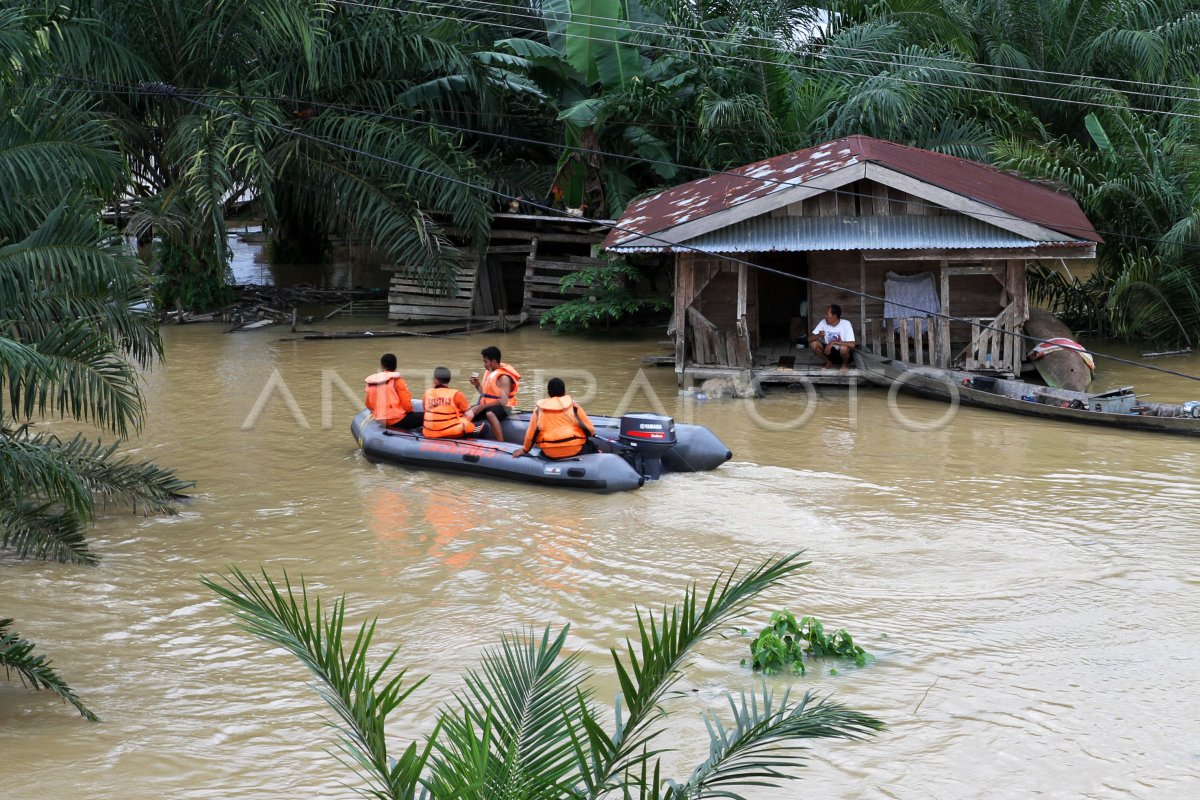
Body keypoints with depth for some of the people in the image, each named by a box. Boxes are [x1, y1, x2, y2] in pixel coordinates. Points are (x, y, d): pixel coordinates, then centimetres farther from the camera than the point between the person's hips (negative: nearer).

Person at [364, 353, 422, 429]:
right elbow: (406, 402, -11)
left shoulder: (371, 381, 4)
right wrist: (411, 411, 10)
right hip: (397, 419, -7)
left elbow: (368, 405, 12)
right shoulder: (396, 380, -10)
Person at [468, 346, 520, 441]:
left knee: (489, 413, -40)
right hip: (487, 405, 8)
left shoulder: (503, 377, -16)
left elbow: (503, 401, -22)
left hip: (501, 407, -8)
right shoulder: (488, 372, 8)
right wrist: (477, 385, -2)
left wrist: (483, 406, -22)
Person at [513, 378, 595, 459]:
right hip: (574, 450, -1)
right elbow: (589, 428, 3)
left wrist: (525, 450, 25)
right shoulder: (573, 406, 0)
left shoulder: (539, 410, 3)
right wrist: (593, 434, 27)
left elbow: (530, 434, 7)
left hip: (550, 453, 2)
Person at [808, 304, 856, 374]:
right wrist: (818, 336, -35)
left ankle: (845, 364, -4)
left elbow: (852, 344, -33)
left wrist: (834, 342, -37)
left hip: (844, 353, -4)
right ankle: (828, 362, 4)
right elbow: (810, 338, -13)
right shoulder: (823, 323, -11)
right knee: (813, 343, -19)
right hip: (831, 352, 4)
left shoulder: (845, 324, -23)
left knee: (844, 347, -38)